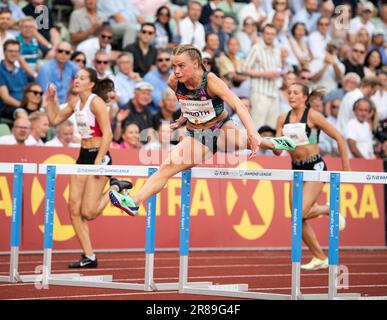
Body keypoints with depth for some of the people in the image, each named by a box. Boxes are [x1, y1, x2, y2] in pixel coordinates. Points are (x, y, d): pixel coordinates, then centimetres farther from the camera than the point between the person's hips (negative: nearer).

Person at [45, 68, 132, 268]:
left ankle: (115, 188, 15)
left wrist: (98, 161, -23)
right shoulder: (75, 103, 10)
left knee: (88, 213, -11)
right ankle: (89, 257, 6)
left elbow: (107, 134, -18)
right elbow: (54, 120, 22)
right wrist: (51, 99, 10)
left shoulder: (96, 102, -13)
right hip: (83, 156, 8)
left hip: (98, 155, -8)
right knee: (74, 208, 0)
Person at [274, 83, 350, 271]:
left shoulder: (313, 116, -10)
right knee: (298, 218, 1)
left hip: (315, 167, -6)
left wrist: (346, 167, -5)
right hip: (296, 170, 6)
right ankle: (320, 259, 15)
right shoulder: (283, 119, 4)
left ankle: (330, 210, 13)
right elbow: (278, 150, 5)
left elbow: (339, 138, -6)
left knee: (301, 213, -19)